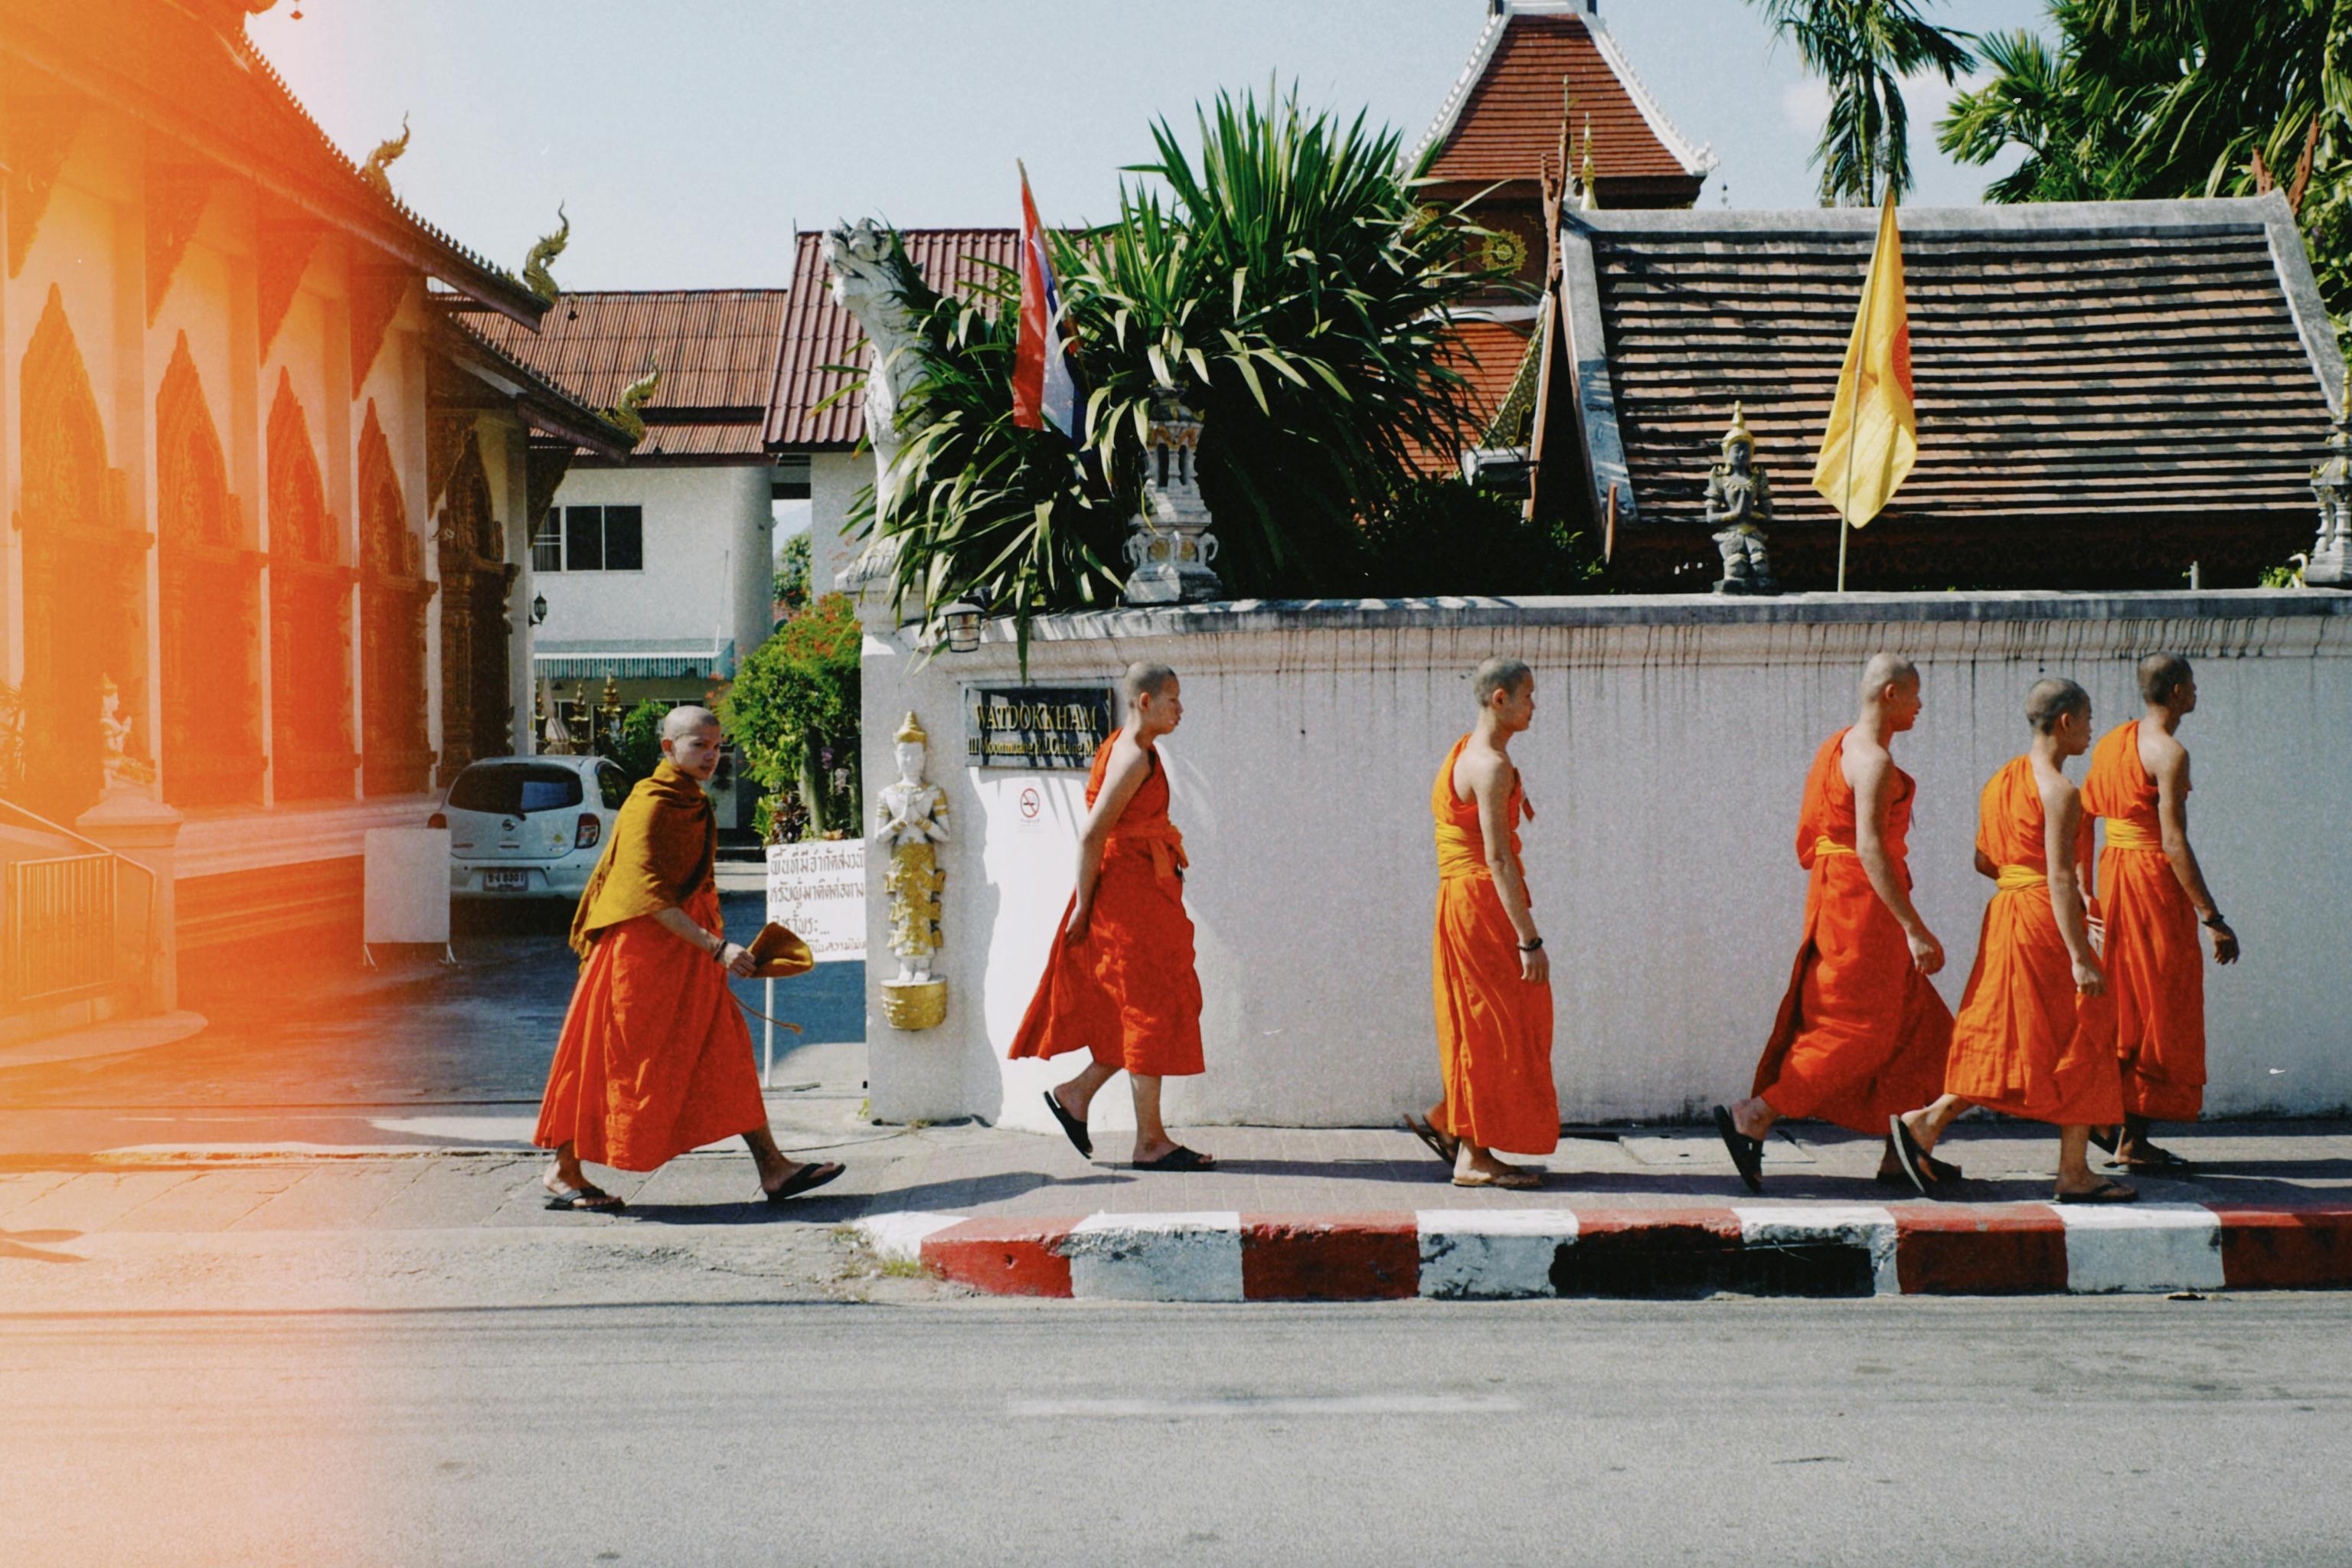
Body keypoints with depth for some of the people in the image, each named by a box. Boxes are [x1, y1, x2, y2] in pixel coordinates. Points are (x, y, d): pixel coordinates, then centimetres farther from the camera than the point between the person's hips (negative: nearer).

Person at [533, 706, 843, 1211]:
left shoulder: (694, 805, 13)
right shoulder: (649, 805, -15)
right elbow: (651, 897, -22)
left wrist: (717, 944, 19)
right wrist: (716, 947, -26)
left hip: (688, 948, 9)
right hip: (642, 948, -9)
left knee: (726, 1053, 3)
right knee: (612, 1061, -1)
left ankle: (772, 1168, 0)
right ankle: (563, 1171, 11)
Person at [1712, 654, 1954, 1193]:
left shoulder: (1843, 746, 13)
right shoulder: (1874, 760, -17)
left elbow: (1809, 842, 18)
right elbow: (1870, 847, -26)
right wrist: (1914, 930, -28)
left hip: (1838, 895, 10)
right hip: (1862, 900, -10)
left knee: (1914, 1021, 13)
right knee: (1857, 1032, -6)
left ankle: (1900, 1153, 16)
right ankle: (1751, 1117, -5)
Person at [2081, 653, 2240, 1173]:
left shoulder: (2111, 741, 10)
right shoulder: (2169, 753, -15)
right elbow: (2174, 843, -21)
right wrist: (2213, 919, -19)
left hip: (2113, 871, 8)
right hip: (2154, 878, -8)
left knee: (2123, 1003, 17)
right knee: (2161, 1009, 0)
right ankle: (2132, 1142, 3)